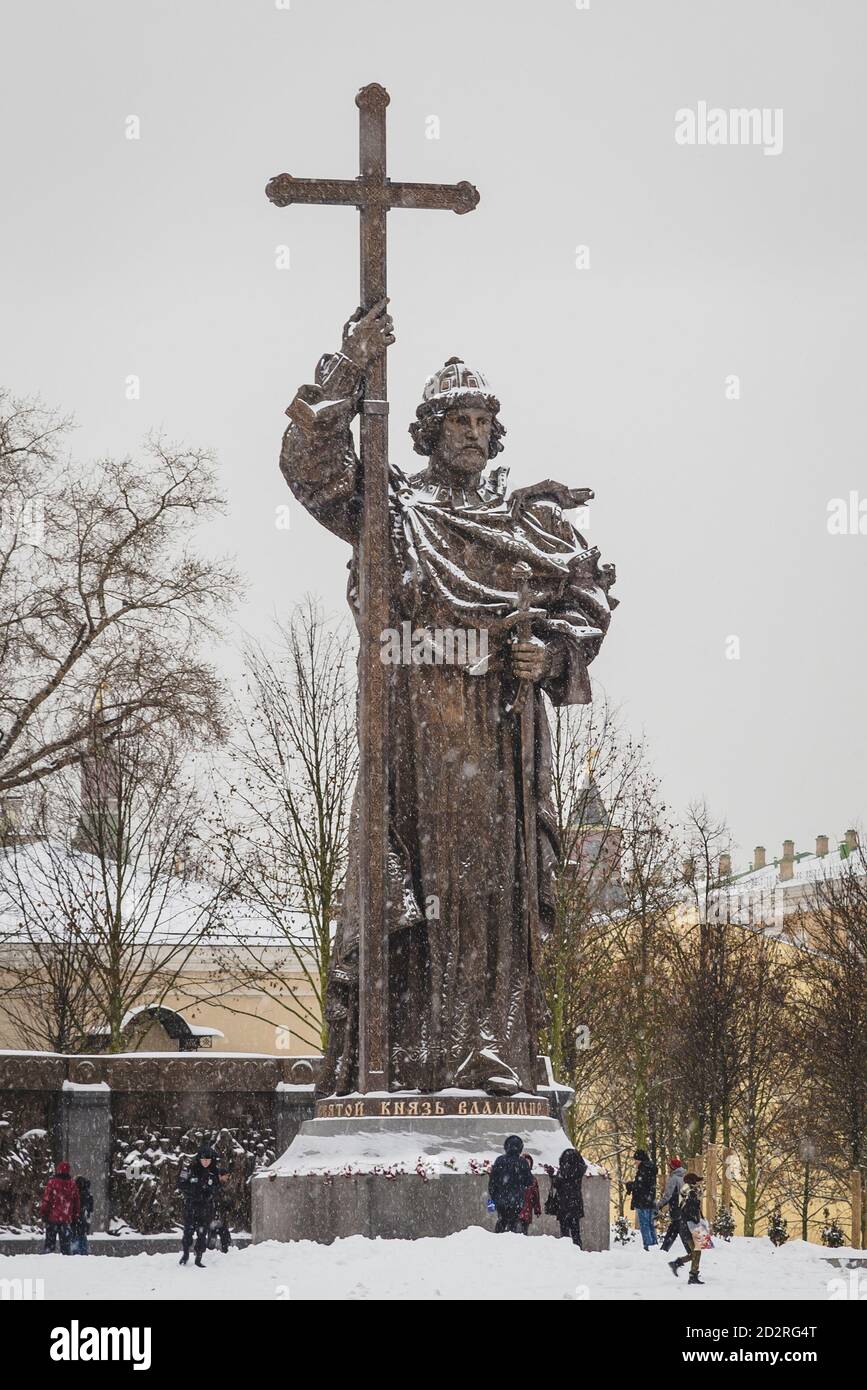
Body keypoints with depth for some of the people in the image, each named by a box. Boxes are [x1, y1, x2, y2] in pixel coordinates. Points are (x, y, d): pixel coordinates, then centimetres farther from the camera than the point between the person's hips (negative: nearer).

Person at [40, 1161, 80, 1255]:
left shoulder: (52, 1182, -7)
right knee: (65, 1242, 7)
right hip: (67, 1218, 3)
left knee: (50, 1240, 4)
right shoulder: (72, 1184, 4)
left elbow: (46, 1199, -9)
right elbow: (76, 1202, 9)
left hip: (52, 1216, -3)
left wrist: (44, 1212, 0)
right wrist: (75, 1217, 17)